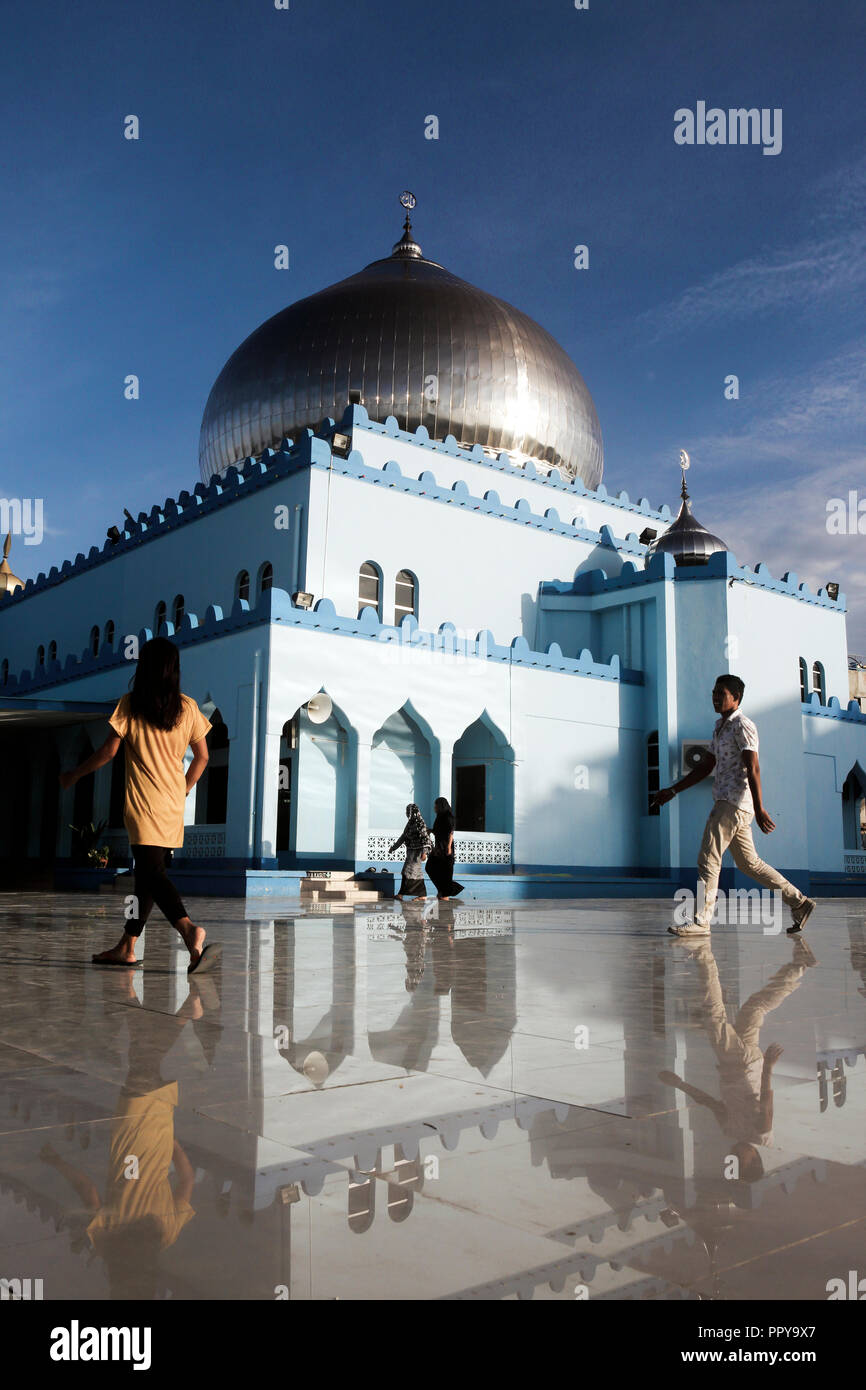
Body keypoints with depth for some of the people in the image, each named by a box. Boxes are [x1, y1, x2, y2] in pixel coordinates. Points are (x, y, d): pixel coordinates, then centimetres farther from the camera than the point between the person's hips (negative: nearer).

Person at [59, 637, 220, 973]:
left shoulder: (130, 705, -3)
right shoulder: (188, 707, 6)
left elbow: (108, 750, -3)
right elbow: (202, 756, 10)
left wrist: (73, 775, 12)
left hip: (143, 803, -5)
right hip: (174, 805, 5)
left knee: (152, 872, -12)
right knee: (149, 873, 12)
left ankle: (189, 930, -34)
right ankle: (126, 947, 19)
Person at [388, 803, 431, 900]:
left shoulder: (420, 822, -13)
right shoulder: (410, 823, 13)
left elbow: (425, 837, -18)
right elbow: (403, 837, 20)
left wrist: (424, 852, -26)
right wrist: (393, 847, 22)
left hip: (416, 851, -9)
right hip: (411, 851, 9)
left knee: (408, 871, -11)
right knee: (416, 872, 9)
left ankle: (401, 894, -13)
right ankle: (423, 895, 12)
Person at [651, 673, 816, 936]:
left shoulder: (742, 726, -7)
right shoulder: (720, 728, 21)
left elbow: (753, 769, -16)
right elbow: (705, 767, 24)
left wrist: (759, 808, -23)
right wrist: (673, 790, 19)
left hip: (735, 803, -10)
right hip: (725, 803, 10)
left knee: (708, 859, -12)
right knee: (749, 863, 13)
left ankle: (700, 921, -10)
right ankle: (799, 903, 20)